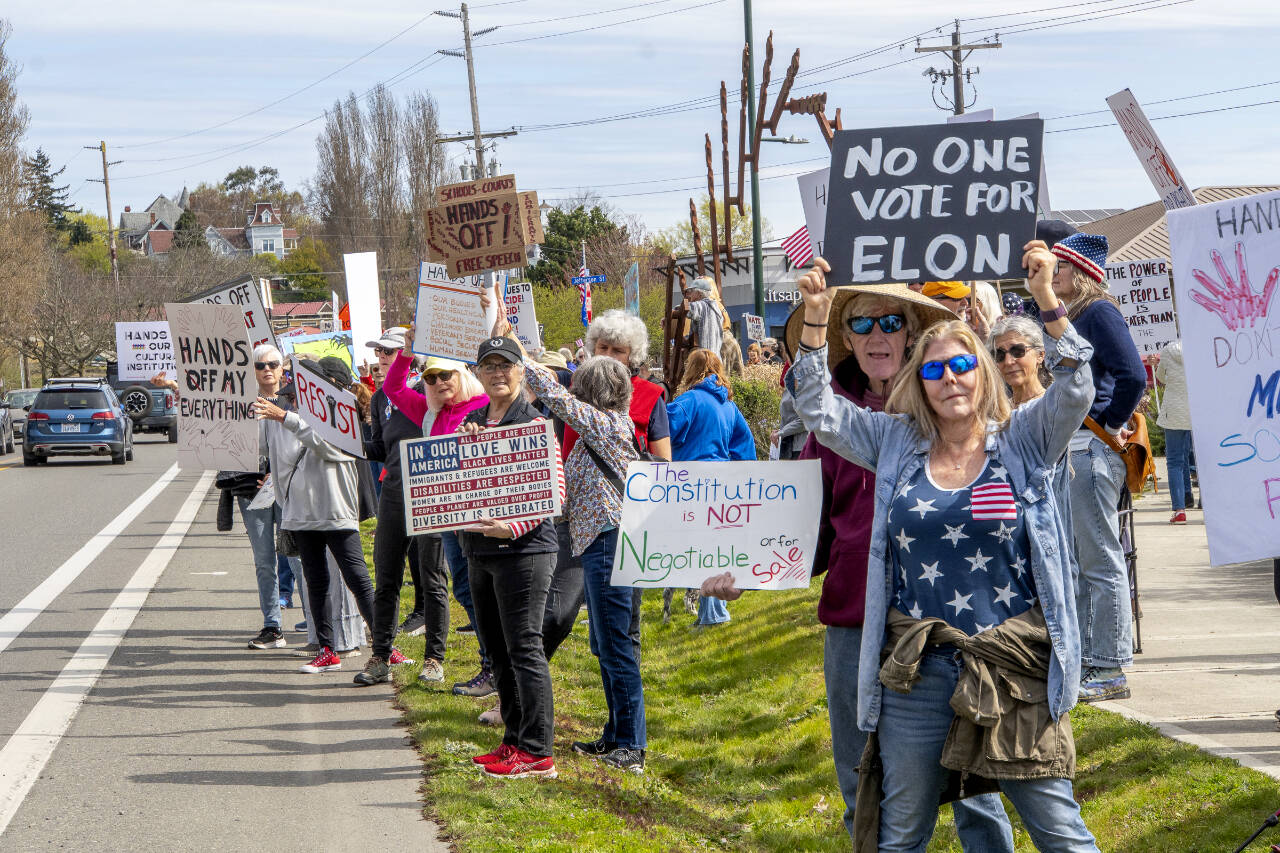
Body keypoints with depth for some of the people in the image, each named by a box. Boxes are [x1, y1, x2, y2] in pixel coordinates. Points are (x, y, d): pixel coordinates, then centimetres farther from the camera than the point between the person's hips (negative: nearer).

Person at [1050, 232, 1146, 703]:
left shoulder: (1100, 312, -11)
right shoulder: (1069, 315, 17)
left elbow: (1133, 376, -20)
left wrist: (1111, 424, -12)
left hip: (1092, 446, -10)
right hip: (1067, 445, 10)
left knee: (1101, 560, -5)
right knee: (1074, 560, 14)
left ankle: (1111, 670, -1)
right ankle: (1084, 660, 21)